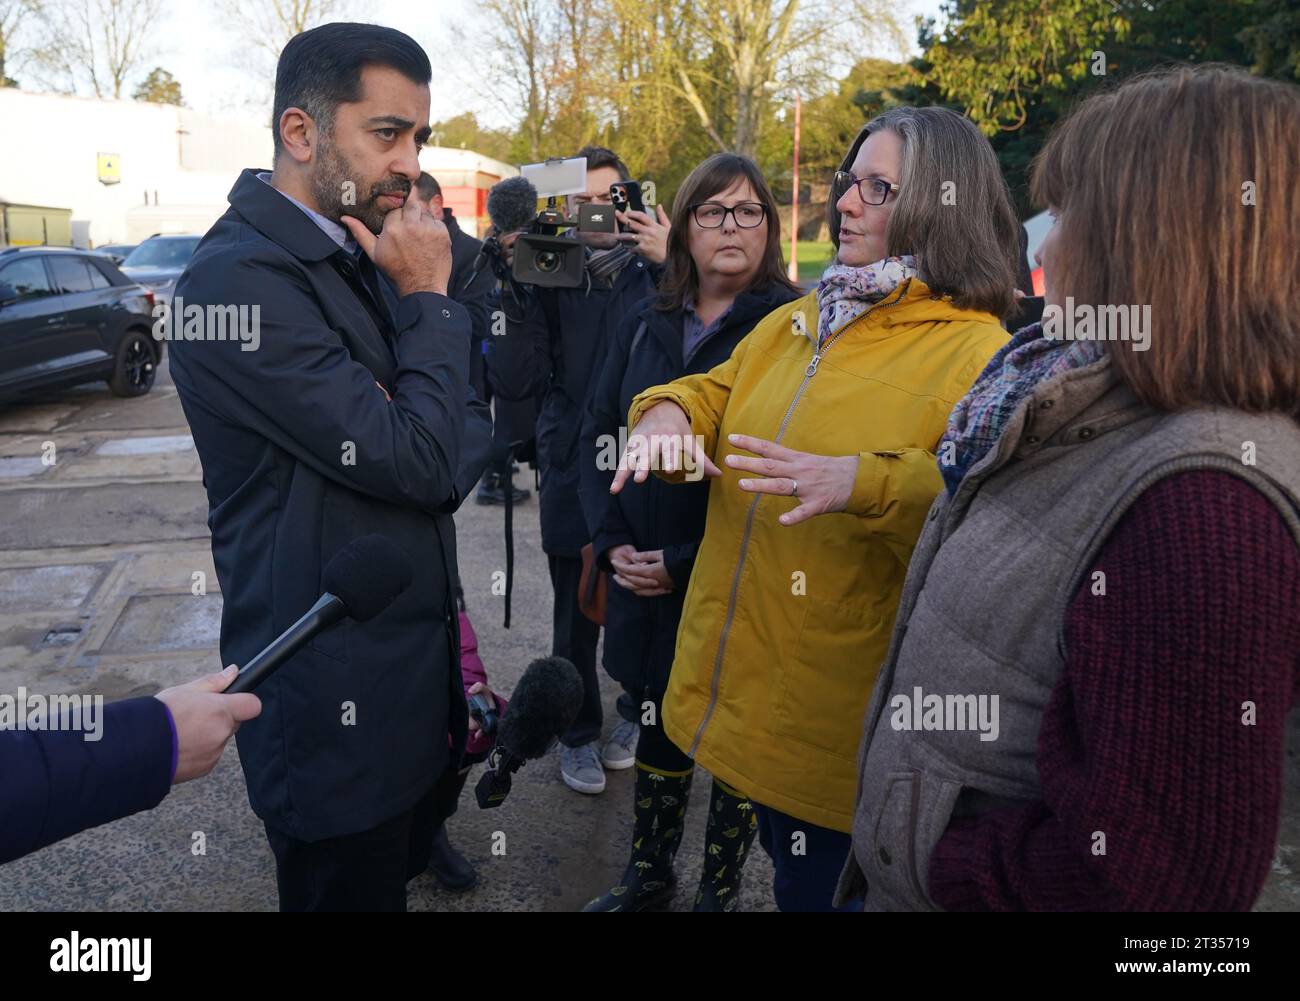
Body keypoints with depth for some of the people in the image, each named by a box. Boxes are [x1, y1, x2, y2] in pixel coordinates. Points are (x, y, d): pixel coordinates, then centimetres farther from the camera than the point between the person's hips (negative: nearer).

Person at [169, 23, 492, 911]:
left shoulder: (363, 261, 9)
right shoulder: (240, 277, -20)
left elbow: (468, 426, 8)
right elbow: (418, 462, -23)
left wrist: (439, 458, -14)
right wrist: (430, 297, -13)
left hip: (415, 669, 8)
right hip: (338, 701, -8)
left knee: (403, 868, 23)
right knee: (353, 889, 11)